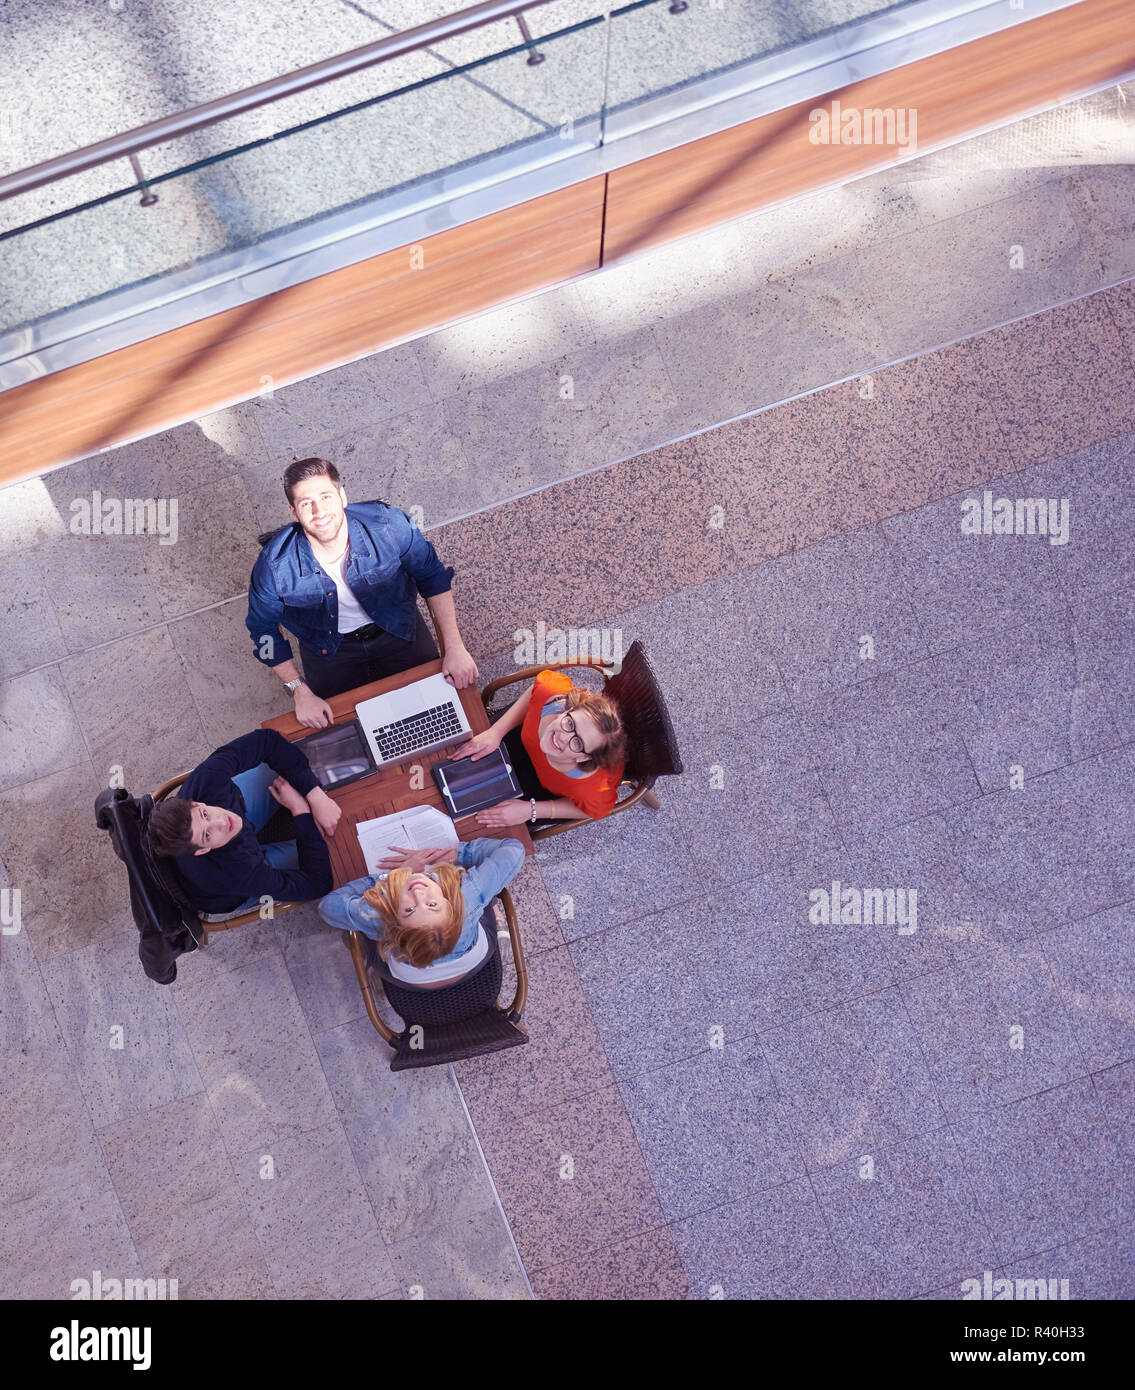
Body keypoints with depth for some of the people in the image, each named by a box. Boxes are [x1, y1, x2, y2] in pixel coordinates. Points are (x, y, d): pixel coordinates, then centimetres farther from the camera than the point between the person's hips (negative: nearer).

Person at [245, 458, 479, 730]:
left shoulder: (388, 524, -30)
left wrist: (454, 647, -15)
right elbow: (263, 629, -10)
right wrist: (300, 692, -13)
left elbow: (432, 576, -12)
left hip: (399, 633, 1)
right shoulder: (274, 565, -30)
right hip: (330, 653, -1)